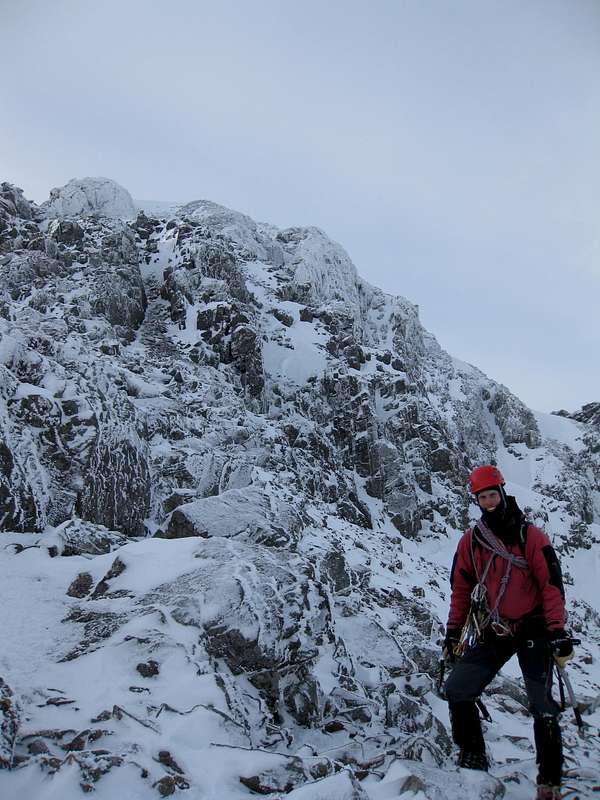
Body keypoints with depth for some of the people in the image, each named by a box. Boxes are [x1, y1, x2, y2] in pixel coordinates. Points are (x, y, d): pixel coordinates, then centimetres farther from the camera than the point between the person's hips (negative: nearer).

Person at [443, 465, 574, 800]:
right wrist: (453, 632, 10)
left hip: (532, 630, -3)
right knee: (457, 691, -6)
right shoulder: (470, 541, 4)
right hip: (493, 634, 3)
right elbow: (461, 590, 11)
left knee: (543, 708, 0)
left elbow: (551, 585, -9)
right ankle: (473, 759, 11)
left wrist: (558, 632, -15)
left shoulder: (531, 536, -7)